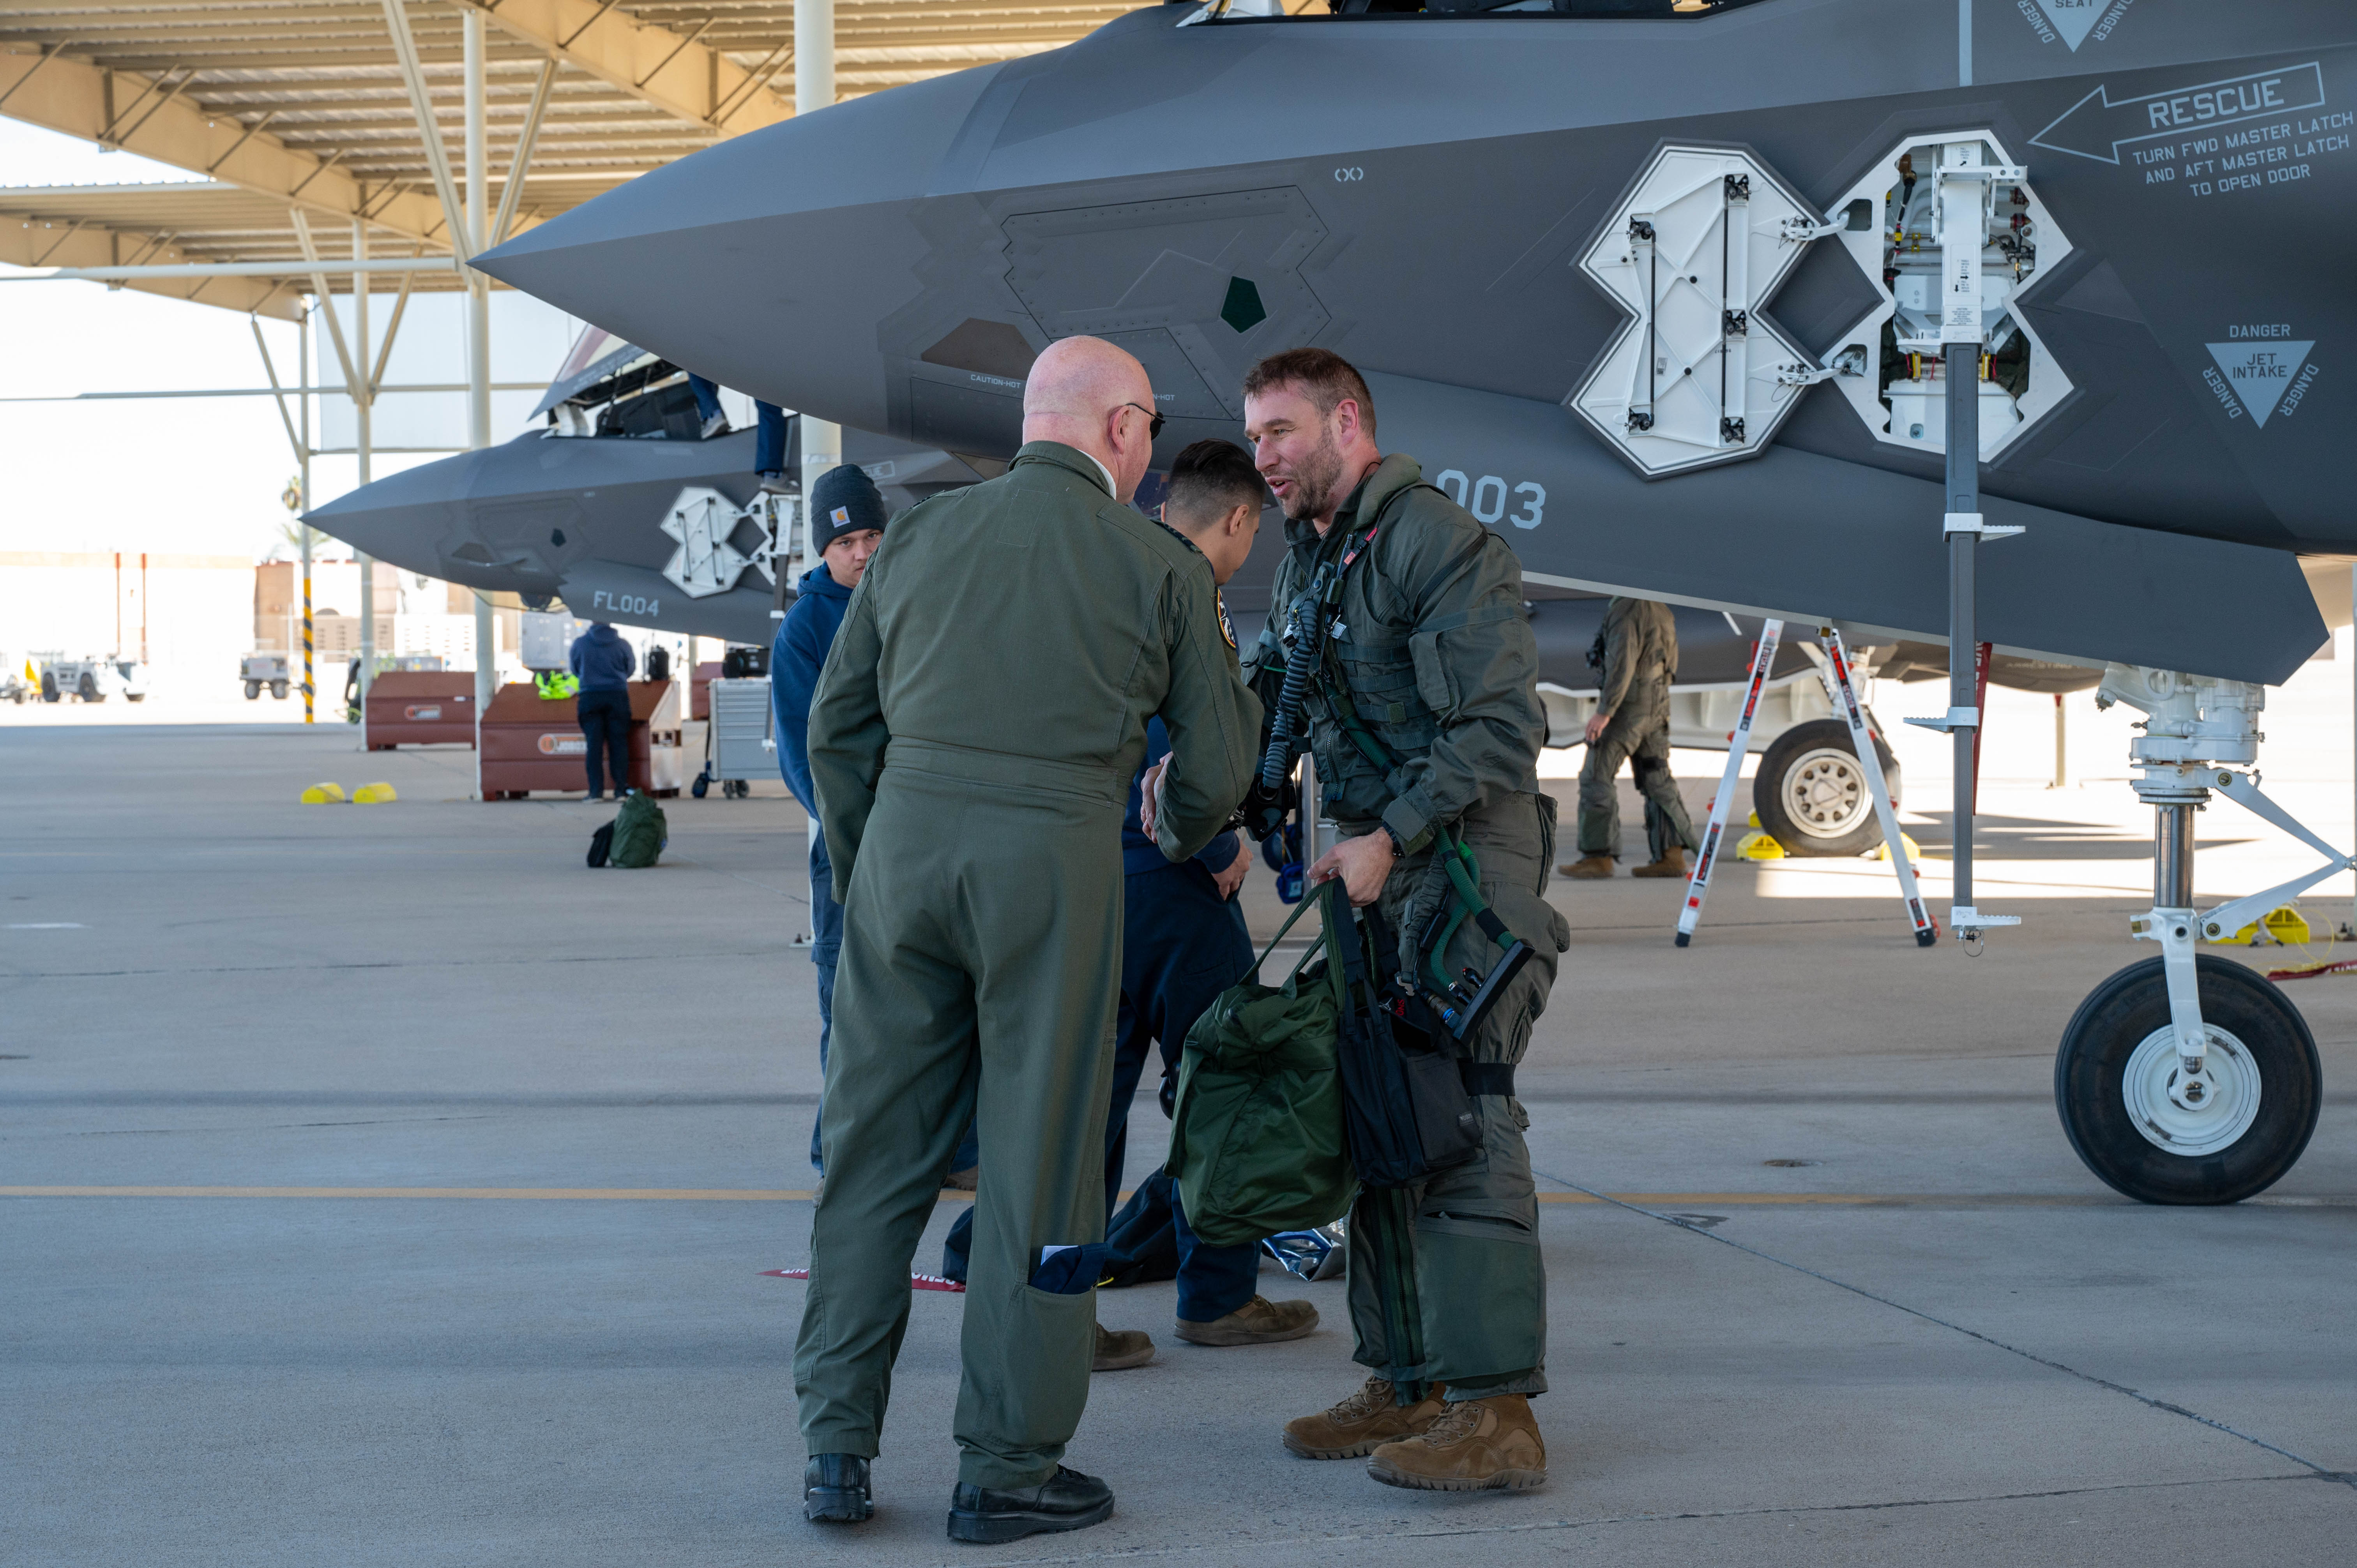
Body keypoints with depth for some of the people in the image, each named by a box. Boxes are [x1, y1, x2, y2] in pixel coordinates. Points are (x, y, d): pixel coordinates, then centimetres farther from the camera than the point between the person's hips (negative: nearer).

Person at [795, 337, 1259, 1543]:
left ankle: (836, 1449, 14)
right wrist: (1183, 838, 30)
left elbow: (837, 727, 15)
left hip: (906, 838, 3)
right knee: (1036, 1163, 4)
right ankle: (1007, 1468, 9)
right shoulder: (1158, 565, 5)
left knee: (875, 1149, 11)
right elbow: (1215, 760, 8)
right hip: (1055, 855, -3)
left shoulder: (921, 537, 14)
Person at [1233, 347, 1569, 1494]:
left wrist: (1394, 838, -20)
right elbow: (1267, 684, 24)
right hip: (1373, 863, 9)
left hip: (1463, 860, -9)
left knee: (1459, 1120, -12)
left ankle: (1494, 1410, -11)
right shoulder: (1306, 555, 16)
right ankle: (1407, 1386, 16)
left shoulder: (1439, 544, -13)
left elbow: (1502, 726, -17)